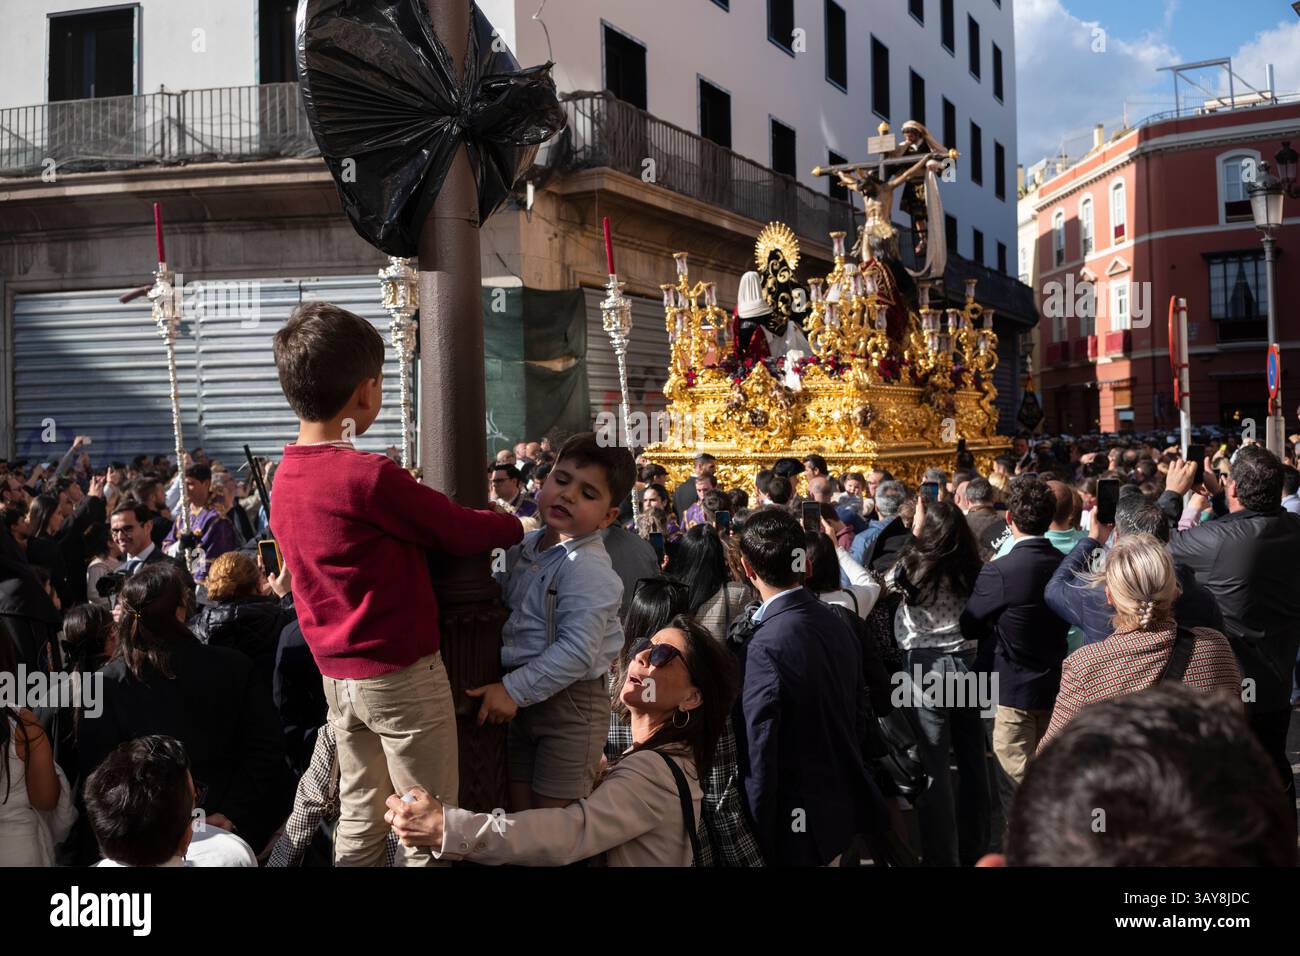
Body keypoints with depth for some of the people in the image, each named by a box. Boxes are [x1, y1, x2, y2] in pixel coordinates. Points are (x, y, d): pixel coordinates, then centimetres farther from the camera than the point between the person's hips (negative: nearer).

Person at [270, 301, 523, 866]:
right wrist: (515, 524, 6)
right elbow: (462, 532, -13)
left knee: (359, 819, 16)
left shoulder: (284, 479, 3)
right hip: (402, 673, -8)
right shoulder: (369, 477, -22)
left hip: (337, 674, 8)